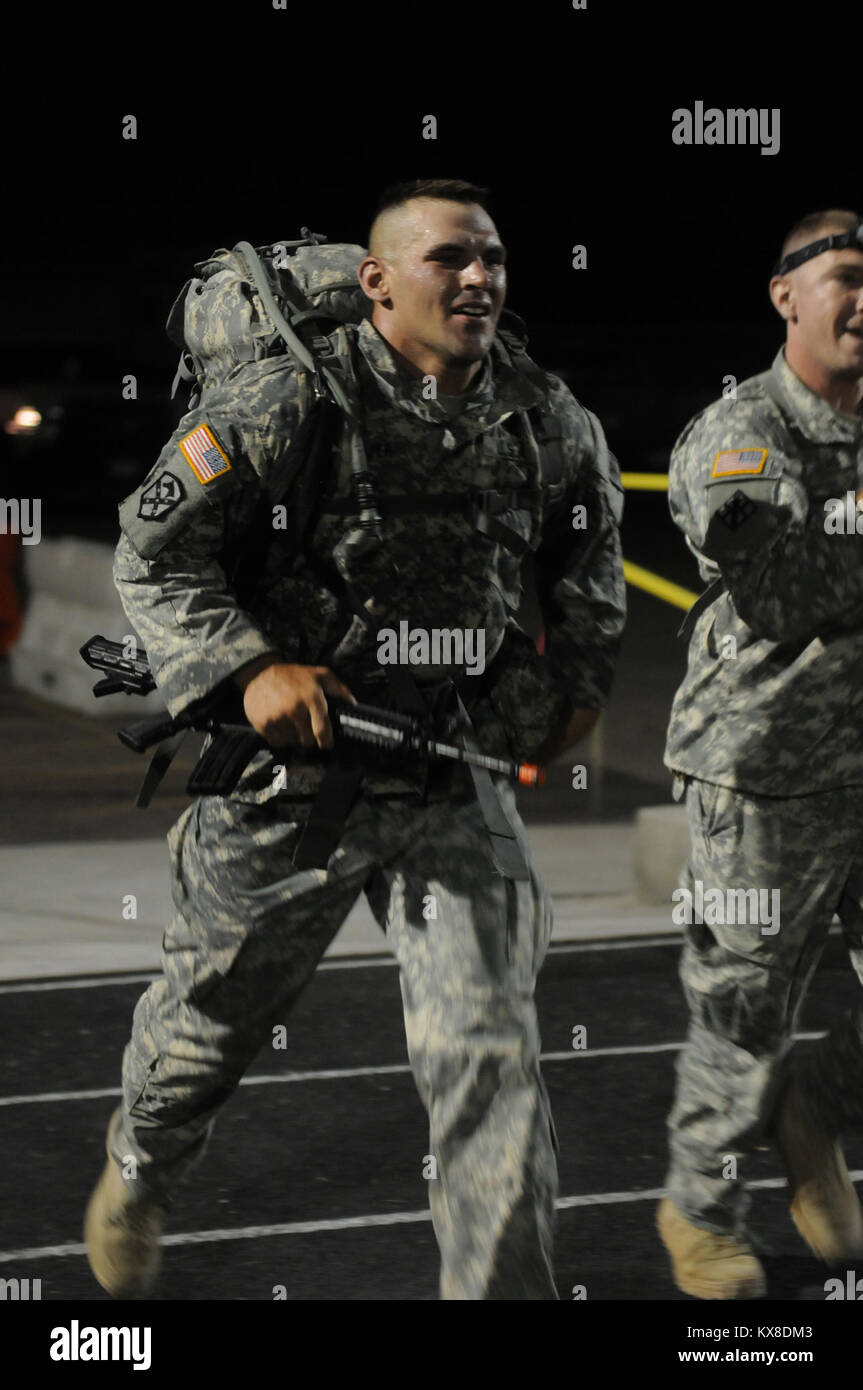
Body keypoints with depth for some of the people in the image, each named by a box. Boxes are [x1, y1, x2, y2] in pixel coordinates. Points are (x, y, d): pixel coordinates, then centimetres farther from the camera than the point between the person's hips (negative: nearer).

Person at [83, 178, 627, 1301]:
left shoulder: (551, 428, 1)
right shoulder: (282, 406, -13)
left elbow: (592, 541, 23)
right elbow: (152, 554, -10)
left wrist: (579, 673, 15)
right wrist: (250, 667, -22)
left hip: (454, 786, 2)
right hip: (288, 780, -2)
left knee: (490, 1050, -12)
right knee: (213, 1022, 18)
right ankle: (140, 1172, 51)